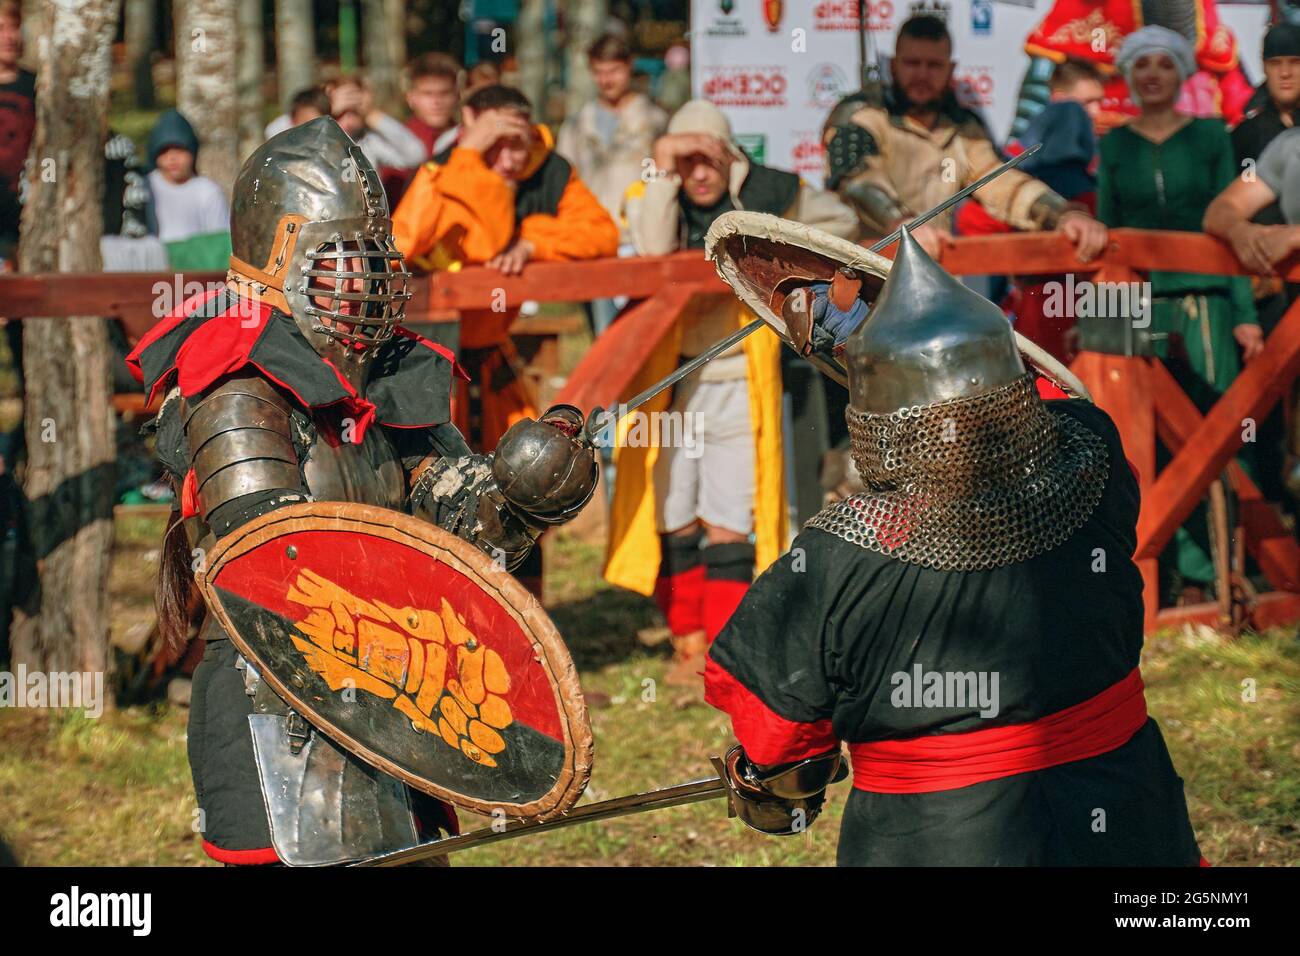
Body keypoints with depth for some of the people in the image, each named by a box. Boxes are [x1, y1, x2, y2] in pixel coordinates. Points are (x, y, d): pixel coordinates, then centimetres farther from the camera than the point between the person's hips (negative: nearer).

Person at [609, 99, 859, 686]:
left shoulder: (765, 196, 0)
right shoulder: (650, 197, -2)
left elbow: (842, 224, 13)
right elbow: (654, 249, -23)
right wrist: (663, 168, -23)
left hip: (738, 384, -1)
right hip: (667, 385, 1)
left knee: (728, 526, -5)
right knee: (673, 521, 5)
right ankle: (689, 642, 18)